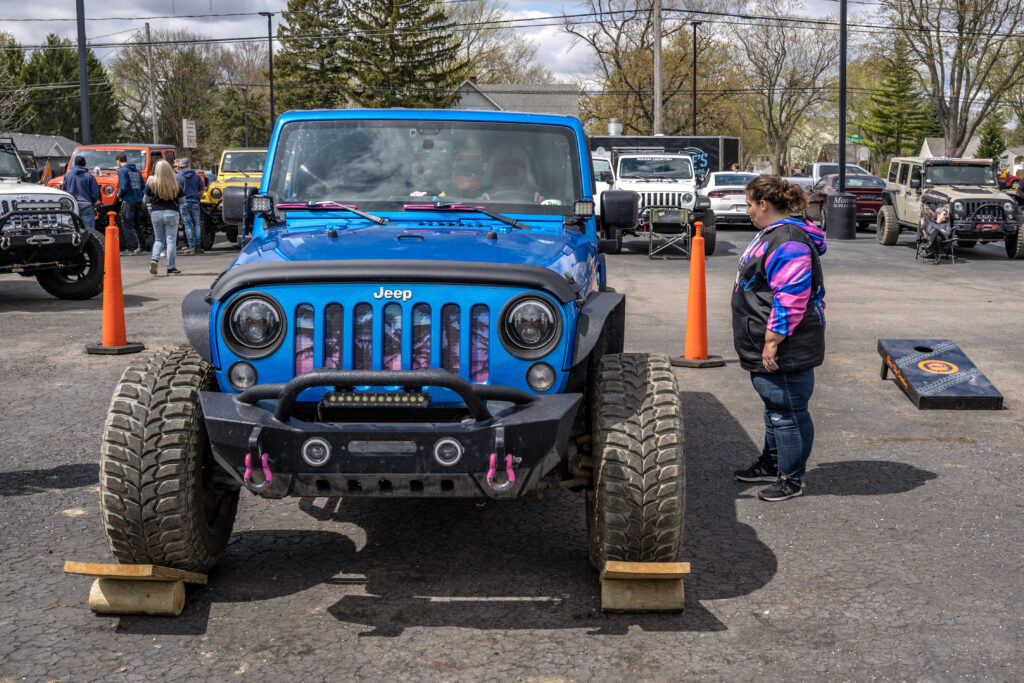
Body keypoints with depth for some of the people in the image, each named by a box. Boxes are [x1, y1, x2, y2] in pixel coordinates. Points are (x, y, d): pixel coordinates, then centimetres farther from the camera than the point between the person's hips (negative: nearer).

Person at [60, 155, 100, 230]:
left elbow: (63, 191, 12)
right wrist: (92, 202, 15)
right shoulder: (89, 176, -4)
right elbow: (95, 193, -3)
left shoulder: (67, 175, 6)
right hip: (86, 206, -4)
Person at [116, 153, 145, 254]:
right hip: (139, 200, 7)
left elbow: (124, 187, -17)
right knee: (137, 224, 17)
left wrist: (119, 194, 0)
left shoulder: (122, 171, -9)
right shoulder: (136, 170, 13)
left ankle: (132, 248, -3)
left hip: (129, 201, -7)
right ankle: (141, 245, 18)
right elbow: (142, 185, 12)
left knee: (127, 225, 0)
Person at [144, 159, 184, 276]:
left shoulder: (151, 183, -2)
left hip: (155, 213, 2)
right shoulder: (175, 184, -4)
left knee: (158, 239, 15)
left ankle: (154, 259, -8)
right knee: (171, 240, 2)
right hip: (171, 213, -2)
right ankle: (171, 268, 2)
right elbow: (182, 200, 5)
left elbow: (145, 200, 5)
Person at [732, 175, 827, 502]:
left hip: (786, 351, -11)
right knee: (775, 405, 22)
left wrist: (772, 342, -24)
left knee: (787, 410, -1)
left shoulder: (788, 242, -21)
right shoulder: (772, 234, 14)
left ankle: (791, 478, 8)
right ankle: (771, 464, 36)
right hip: (766, 350, 11)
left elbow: (791, 299, -26)